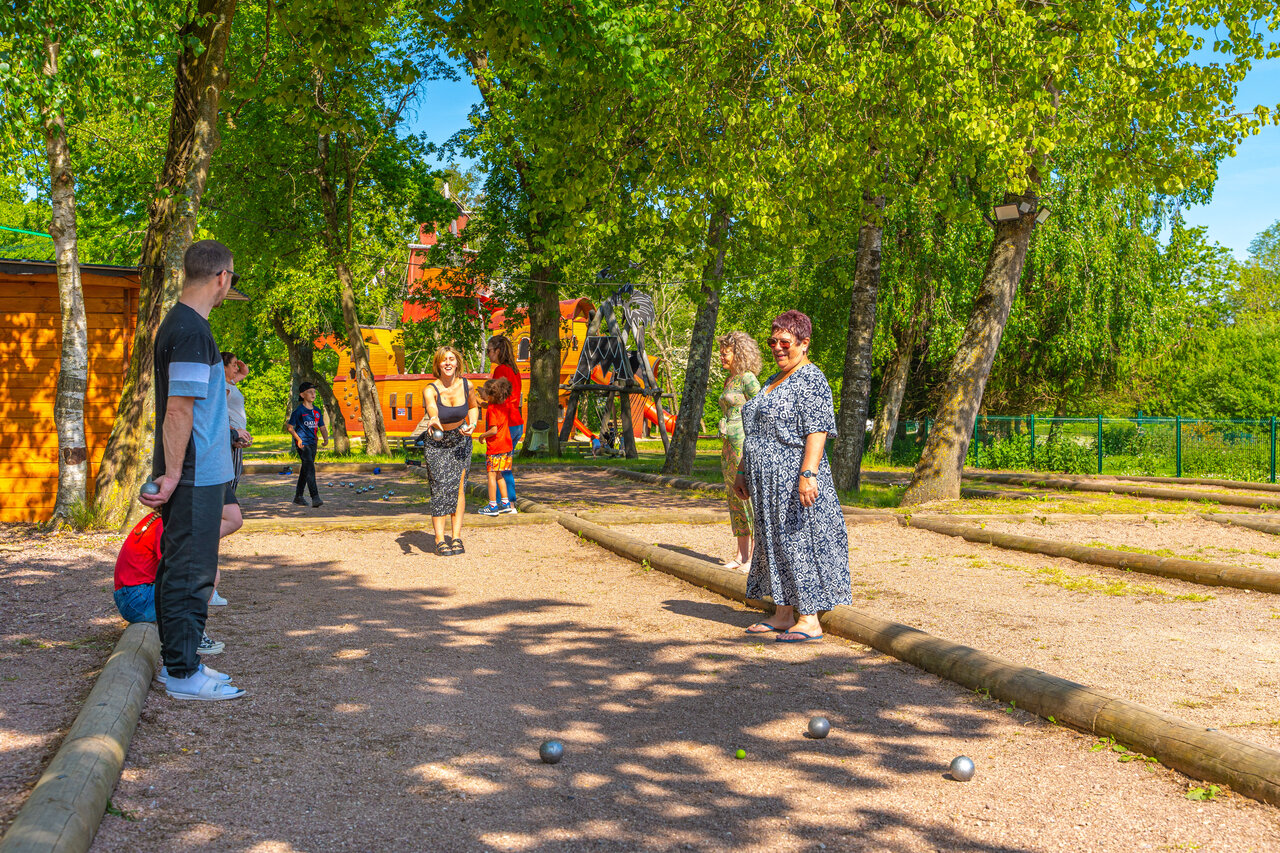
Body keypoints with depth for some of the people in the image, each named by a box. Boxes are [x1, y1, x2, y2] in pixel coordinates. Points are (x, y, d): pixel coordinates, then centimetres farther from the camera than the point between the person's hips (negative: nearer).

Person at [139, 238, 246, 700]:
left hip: (189, 472, 10)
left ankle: (178, 660, 25)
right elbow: (179, 410, -21)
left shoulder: (178, 324, 14)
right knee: (190, 572, -4)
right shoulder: (193, 331, -17)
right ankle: (184, 674, 3)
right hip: (197, 475, -10)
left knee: (178, 568, 15)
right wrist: (173, 474, -21)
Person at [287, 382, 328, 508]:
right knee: (310, 468, -18)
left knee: (305, 469, 14)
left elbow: (322, 427, 16)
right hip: (302, 443, -7)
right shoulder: (299, 411, -6)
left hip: (312, 443, 7)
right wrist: (298, 438, -15)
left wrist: (325, 438, -2)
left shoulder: (317, 411, 12)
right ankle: (315, 497, -25)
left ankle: (298, 496, 27)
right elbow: (289, 426, -3)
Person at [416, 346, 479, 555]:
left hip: (460, 440, 2)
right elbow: (431, 407, -44)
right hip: (436, 442, -2)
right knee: (440, 488, -10)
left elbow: (474, 407, 10)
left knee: (458, 487, -6)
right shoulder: (430, 390, -21)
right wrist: (433, 420, -67)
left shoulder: (467, 385, -11)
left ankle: (456, 537, 0)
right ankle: (440, 539, -6)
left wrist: (472, 424, -9)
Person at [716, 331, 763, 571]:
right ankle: (741, 554, 15)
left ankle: (755, 557, -3)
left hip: (745, 443, -10)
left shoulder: (748, 378, -10)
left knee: (751, 497, -7)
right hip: (729, 444, 10)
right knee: (735, 499, 10)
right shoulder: (729, 380, 17)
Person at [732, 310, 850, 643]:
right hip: (769, 483, 9)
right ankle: (782, 616, 19)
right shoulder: (774, 381, 18)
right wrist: (743, 472, 21)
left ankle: (810, 620, -1)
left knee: (798, 542, -6)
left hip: (794, 480, -9)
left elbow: (817, 431, -20)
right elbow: (756, 432, 22)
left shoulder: (811, 380, -11)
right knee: (774, 542, 11)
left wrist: (808, 474, -29)